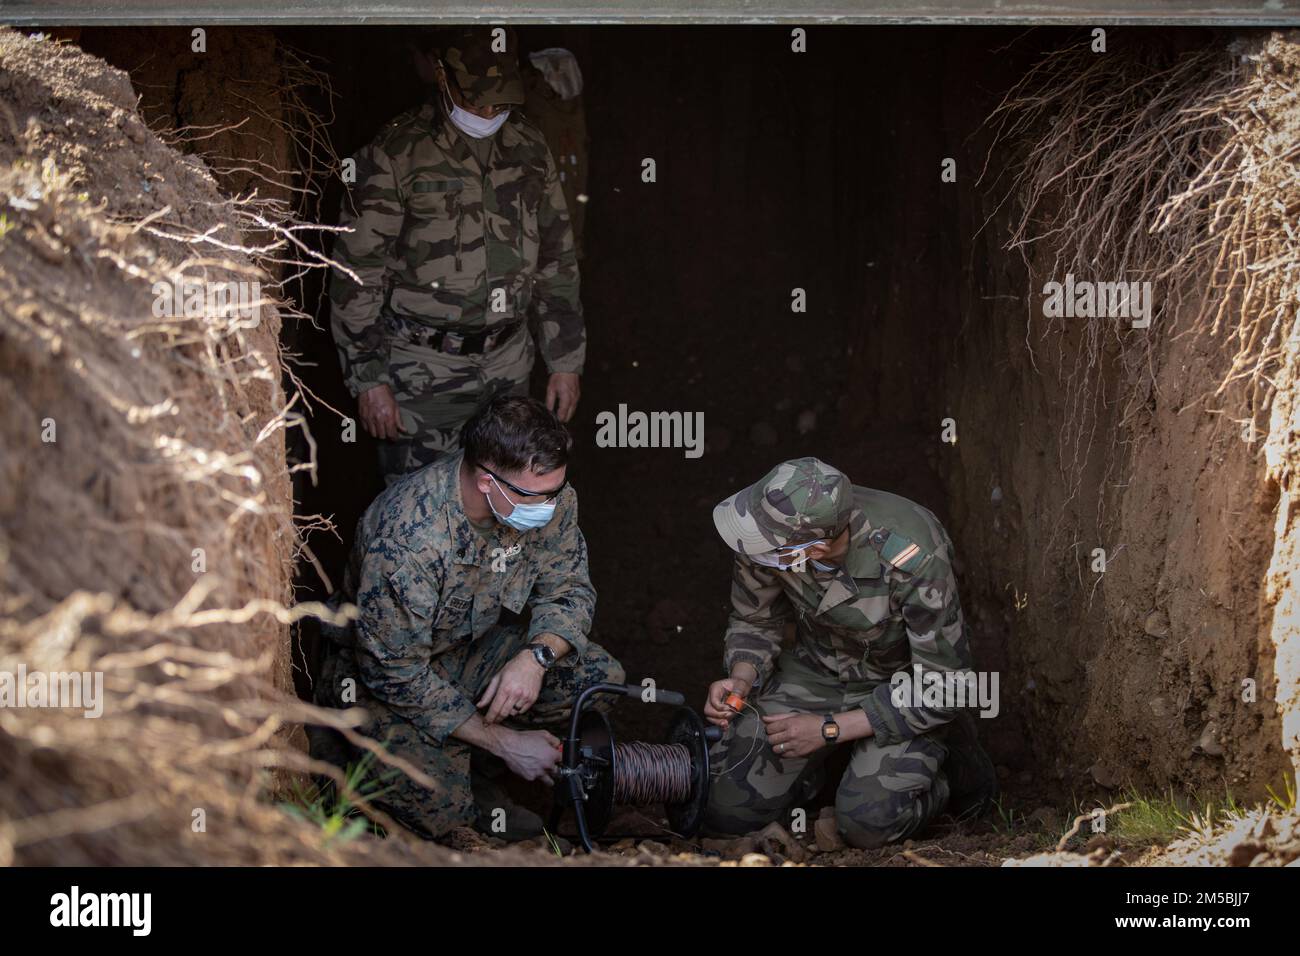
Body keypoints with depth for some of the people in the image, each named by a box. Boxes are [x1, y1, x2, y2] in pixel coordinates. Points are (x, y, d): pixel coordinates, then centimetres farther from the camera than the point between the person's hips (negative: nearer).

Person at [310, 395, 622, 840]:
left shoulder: (548, 495, -18)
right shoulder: (406, 537, -37)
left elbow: (569, 591, -3)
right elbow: (396, 674, -29)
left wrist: (535, 657, -26)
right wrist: (504, 742, -25)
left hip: (475, 645, 6)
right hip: (380, 670, -6)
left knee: (599, 675, -15)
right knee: (439, 806, -24)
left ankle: (476, 771, 5)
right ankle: (338, 743, 7)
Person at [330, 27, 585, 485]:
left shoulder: (529, 150, 6)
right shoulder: (395, 154, -10)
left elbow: (557, 262, 13)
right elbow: (357, 278, -8)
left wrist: (566, 362, 11)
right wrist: (368, 379, -11)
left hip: (508, 372, 5)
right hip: (423, 375, -4)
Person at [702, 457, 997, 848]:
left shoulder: (912, 557, -36)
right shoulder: (769, 529, -23)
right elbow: (753, 621, -1)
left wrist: (829, 730, -25)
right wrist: (741, 680, -23)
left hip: (903, 683, -4)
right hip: (815, 670, 4)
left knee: (867, 824, -26)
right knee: (725, 810, -11)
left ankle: (947, 755, 4)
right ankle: (812, 770, 20)